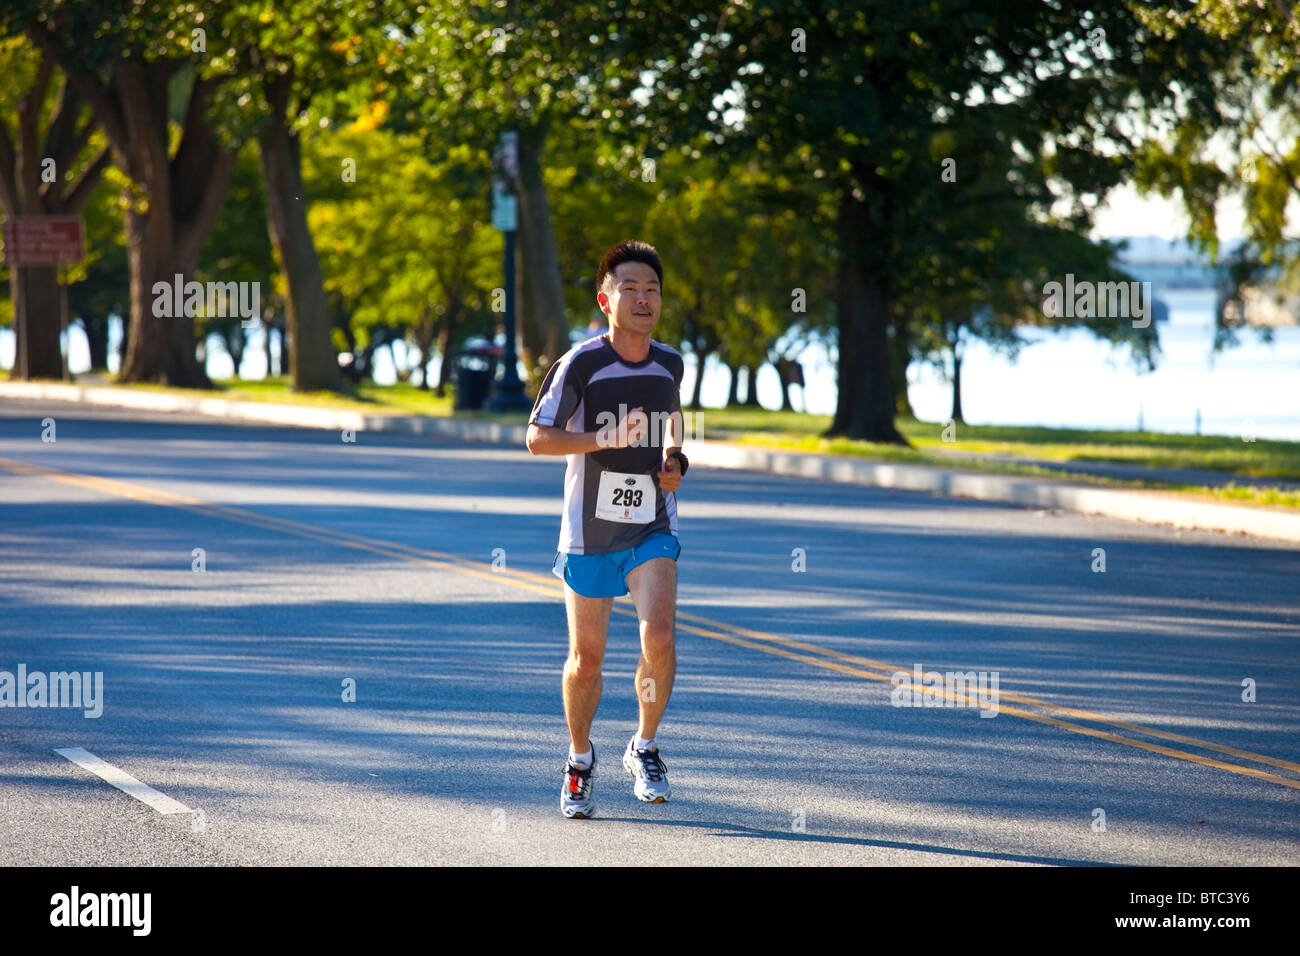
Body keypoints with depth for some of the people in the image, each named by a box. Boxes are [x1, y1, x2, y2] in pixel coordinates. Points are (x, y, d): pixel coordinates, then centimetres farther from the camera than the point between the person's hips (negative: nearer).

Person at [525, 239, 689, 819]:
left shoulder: (670, 364, 3)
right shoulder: (580, 364, -11)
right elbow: (537, 438, -13)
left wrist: (674, 461, 6)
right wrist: (604, 438, -25)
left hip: (652, 528, 2)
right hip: (589, 530, -2)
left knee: (659, 635, -19)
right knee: (587, 657, 5)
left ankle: (644, 749, 2)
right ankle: (579, 761, 30)